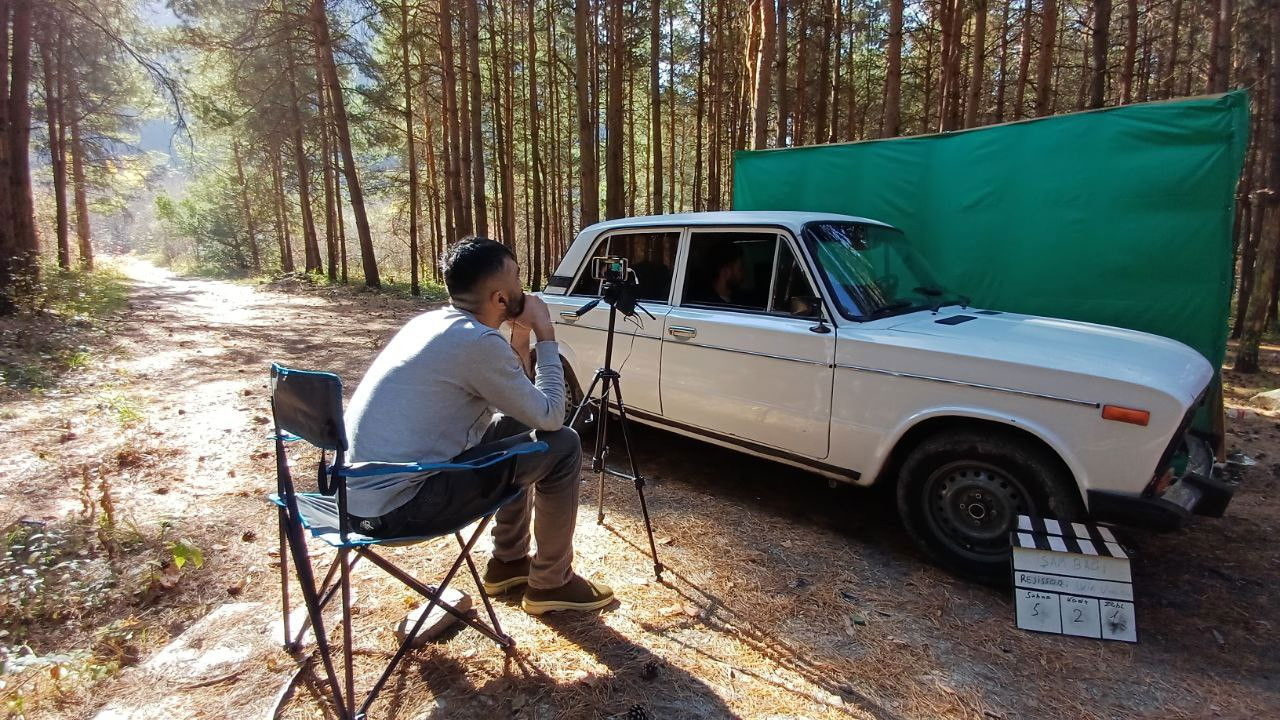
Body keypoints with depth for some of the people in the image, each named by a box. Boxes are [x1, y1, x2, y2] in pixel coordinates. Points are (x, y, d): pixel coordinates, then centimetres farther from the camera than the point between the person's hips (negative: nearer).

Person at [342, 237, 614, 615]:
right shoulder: (477, 340, -19)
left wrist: (521, 336, 8)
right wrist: (545, 335, -3)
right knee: (562, 446, -6)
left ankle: (508, 562, 30)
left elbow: (519, 400, 18)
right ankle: (551, 584, 11)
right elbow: (549, 417, -9)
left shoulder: (430, 322, 9)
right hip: (398, 506, -9)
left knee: (515, 426, 22)